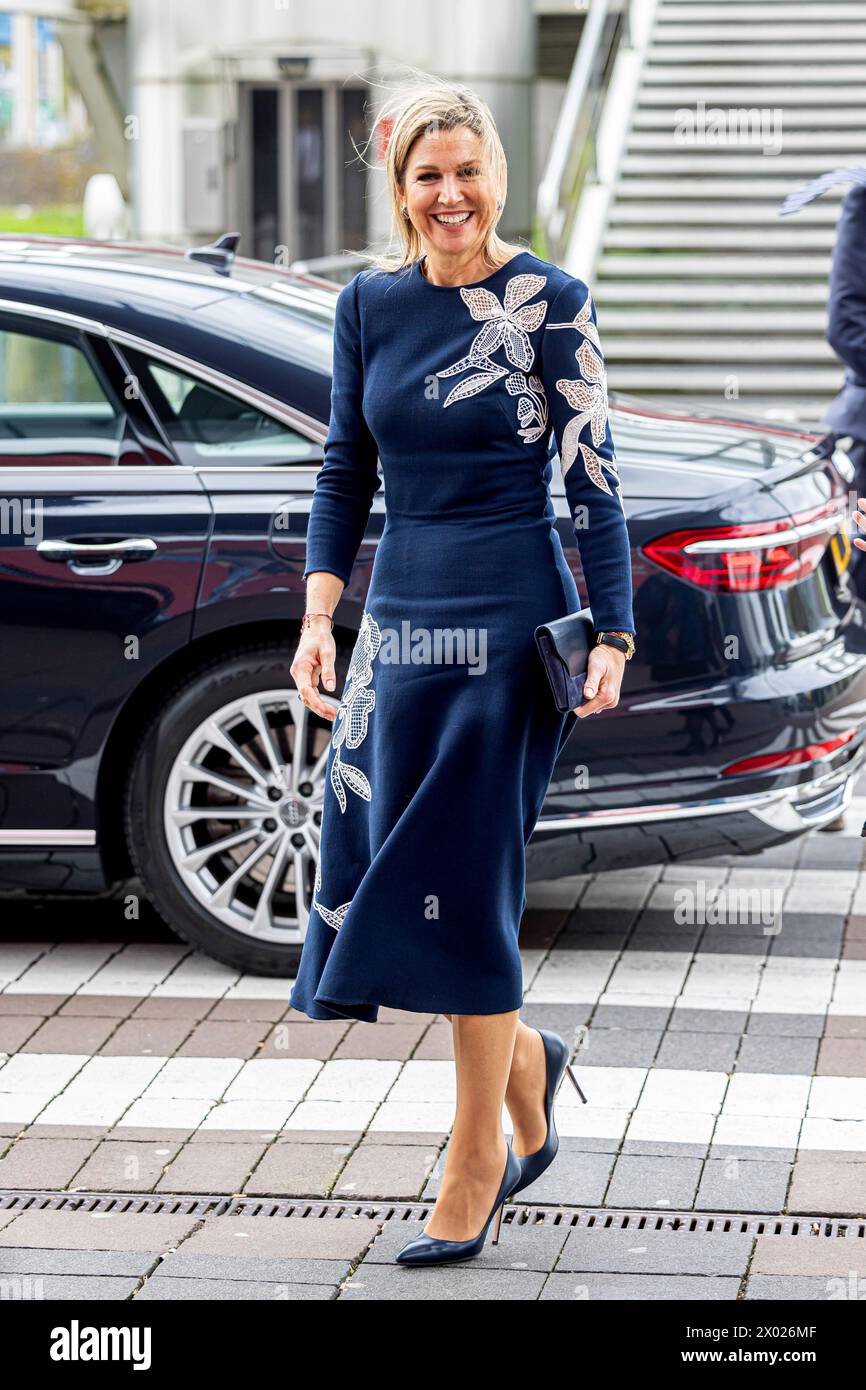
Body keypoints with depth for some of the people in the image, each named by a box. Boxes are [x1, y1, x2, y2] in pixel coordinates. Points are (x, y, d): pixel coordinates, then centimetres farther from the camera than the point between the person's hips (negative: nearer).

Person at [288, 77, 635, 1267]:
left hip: (511, 617, -5)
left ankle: (476, 1167, 10)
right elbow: (346, 471, 11)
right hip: (399, 618, 5)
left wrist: (612, 636, -10)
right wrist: (319, 617, 2)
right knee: (375, 877, 4)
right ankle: (525, 1061, 30)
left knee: (462, 887, -3)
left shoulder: (550, 302, -6)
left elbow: (594, 480, -5)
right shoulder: (369, 304, 7)